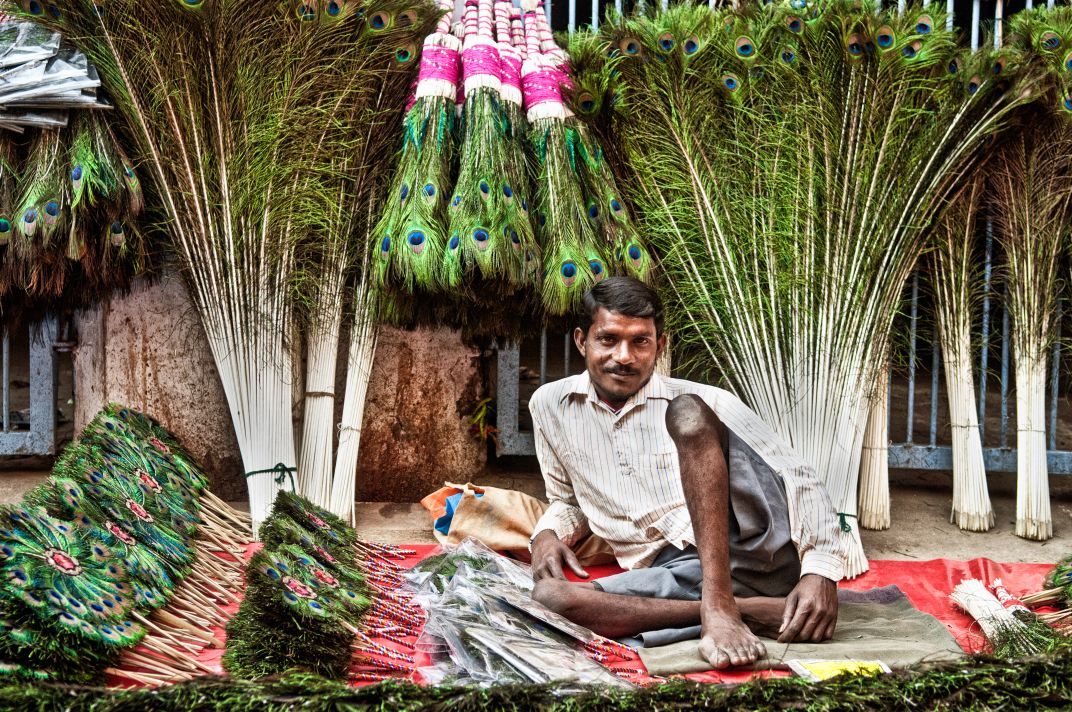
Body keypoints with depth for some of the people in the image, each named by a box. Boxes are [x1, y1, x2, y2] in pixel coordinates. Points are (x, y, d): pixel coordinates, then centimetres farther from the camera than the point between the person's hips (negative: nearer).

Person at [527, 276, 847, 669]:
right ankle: (754, 610, -26)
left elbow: (799, 478, -2)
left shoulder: (704, 402, 3)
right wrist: (548, 535, 4)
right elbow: (568, 500, 28)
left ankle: (720, 608, -33)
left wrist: (821, 571, -18)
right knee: (547, 594, -27)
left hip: (755, 546, -3)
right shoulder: (550, 406, 13)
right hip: (676, 575, 3)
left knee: (687, 413, -25)